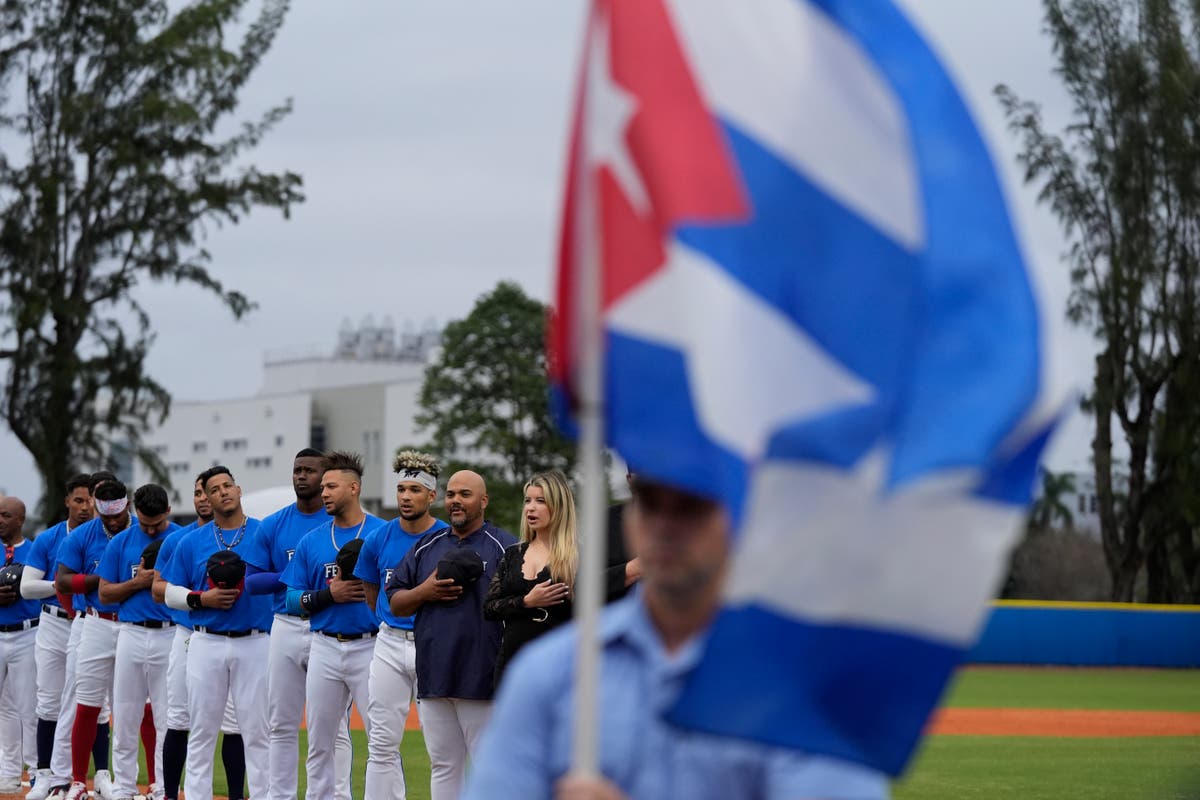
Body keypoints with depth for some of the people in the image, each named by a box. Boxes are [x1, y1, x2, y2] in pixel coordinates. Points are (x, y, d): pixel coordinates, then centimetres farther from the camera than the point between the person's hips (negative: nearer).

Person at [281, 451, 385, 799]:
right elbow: (293, 599, 8)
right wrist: (328, 594, -8)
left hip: (370, 648, -4)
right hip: (324, 649, 4)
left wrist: (370, 588, -19)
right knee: (319, 743, 9)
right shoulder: (311, 541, 10)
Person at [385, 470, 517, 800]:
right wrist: (425, 592, -5)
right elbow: (395, 603, 16)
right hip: (434, 681, 5)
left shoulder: (503, 546, 0)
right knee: (443, 766, 10)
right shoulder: (426, 547, 16)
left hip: (482, 682, -5)